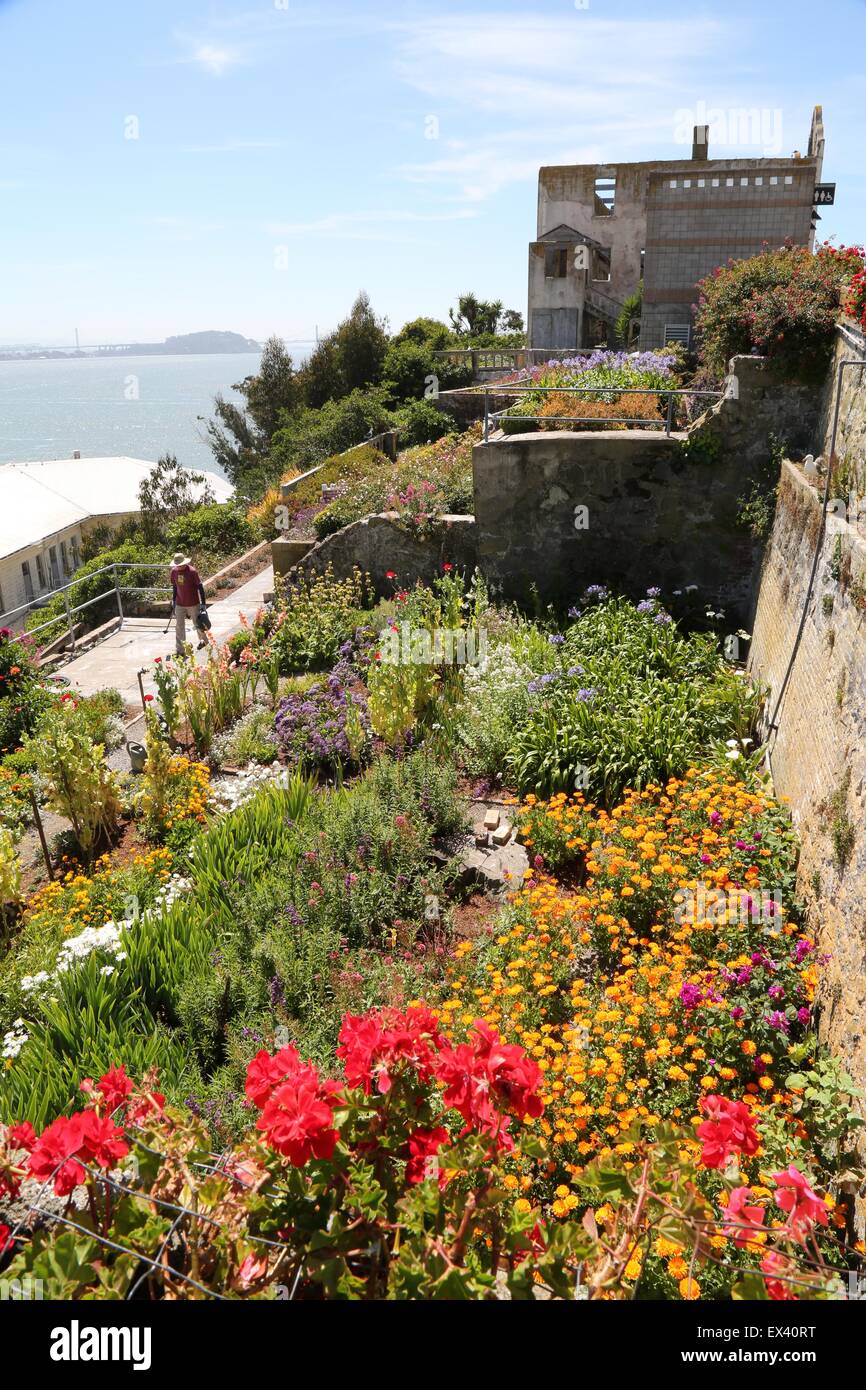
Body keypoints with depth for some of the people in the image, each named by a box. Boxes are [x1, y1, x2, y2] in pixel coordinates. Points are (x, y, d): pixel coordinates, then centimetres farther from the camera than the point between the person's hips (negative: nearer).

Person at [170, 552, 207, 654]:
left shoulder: (192, 571, -17)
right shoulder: (174, 571, -3)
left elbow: (200, 587, -11)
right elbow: (175, 587, 10)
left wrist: (203, 603, -11)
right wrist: (173, 600, 13)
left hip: (193, 603, -4)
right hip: (180, 604, 4)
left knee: (197, 623, 15)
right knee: (179, 627, 2)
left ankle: (203, 640, 42)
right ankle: (179, 650, 7)